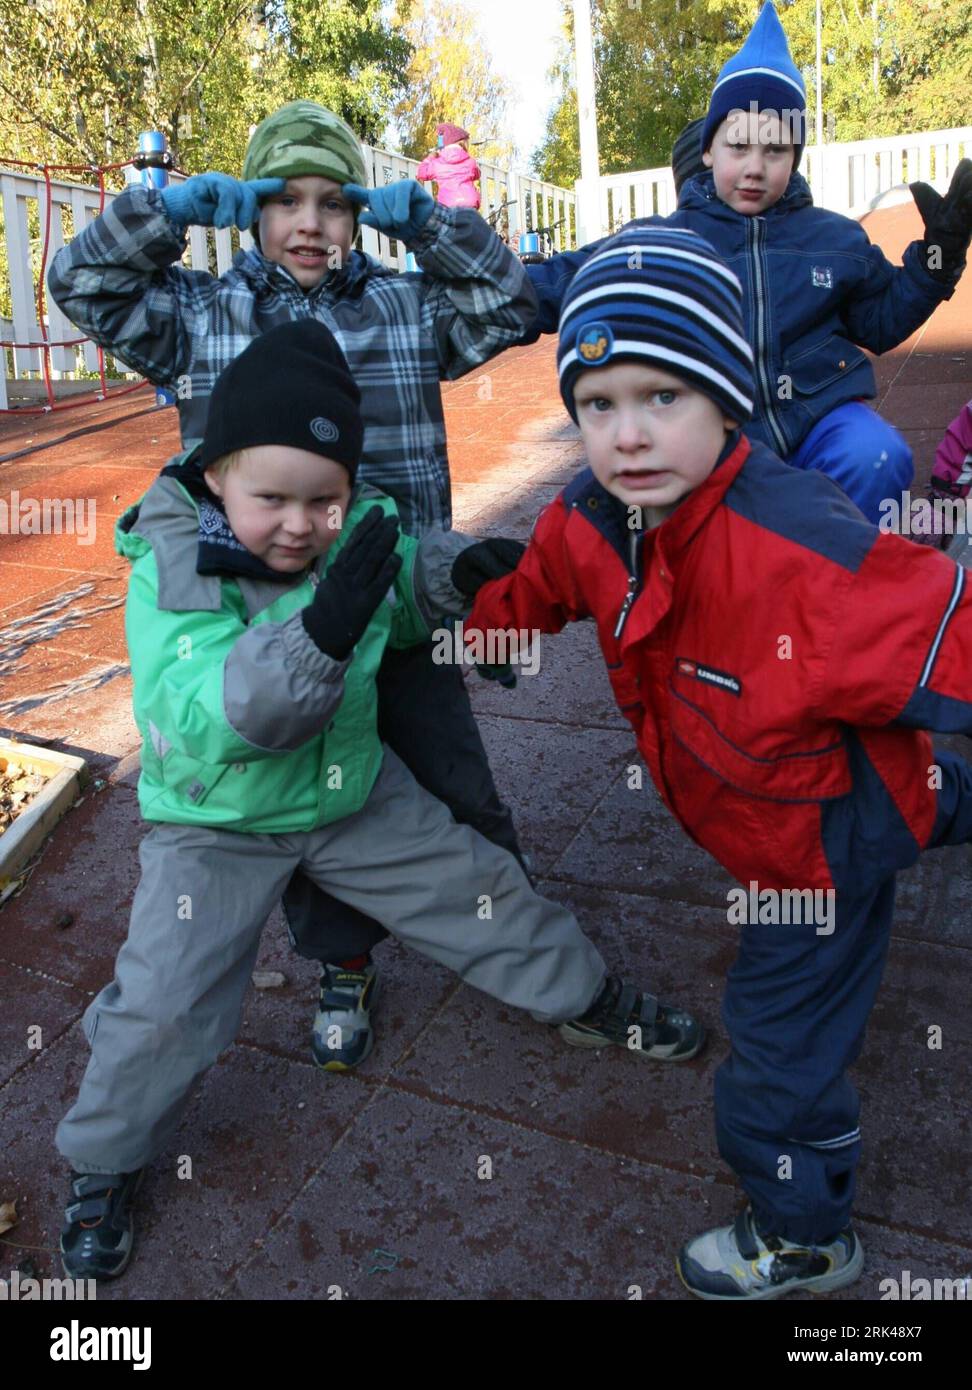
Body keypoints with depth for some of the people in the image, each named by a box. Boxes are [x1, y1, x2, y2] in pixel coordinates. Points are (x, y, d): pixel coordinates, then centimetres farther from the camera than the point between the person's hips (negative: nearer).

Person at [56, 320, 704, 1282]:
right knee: (161, 1005, -4)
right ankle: (103, 1162, 26)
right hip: (215, 825, -3)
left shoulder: (360, 530, -14)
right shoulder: (171, 574, -25)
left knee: (479, 889, 11)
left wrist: (456, 564, -18)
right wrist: (319, 633, -52)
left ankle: (583, 997, 38)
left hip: (356, 795, 4)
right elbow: (198, 721, -38)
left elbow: (407, 601, 7)